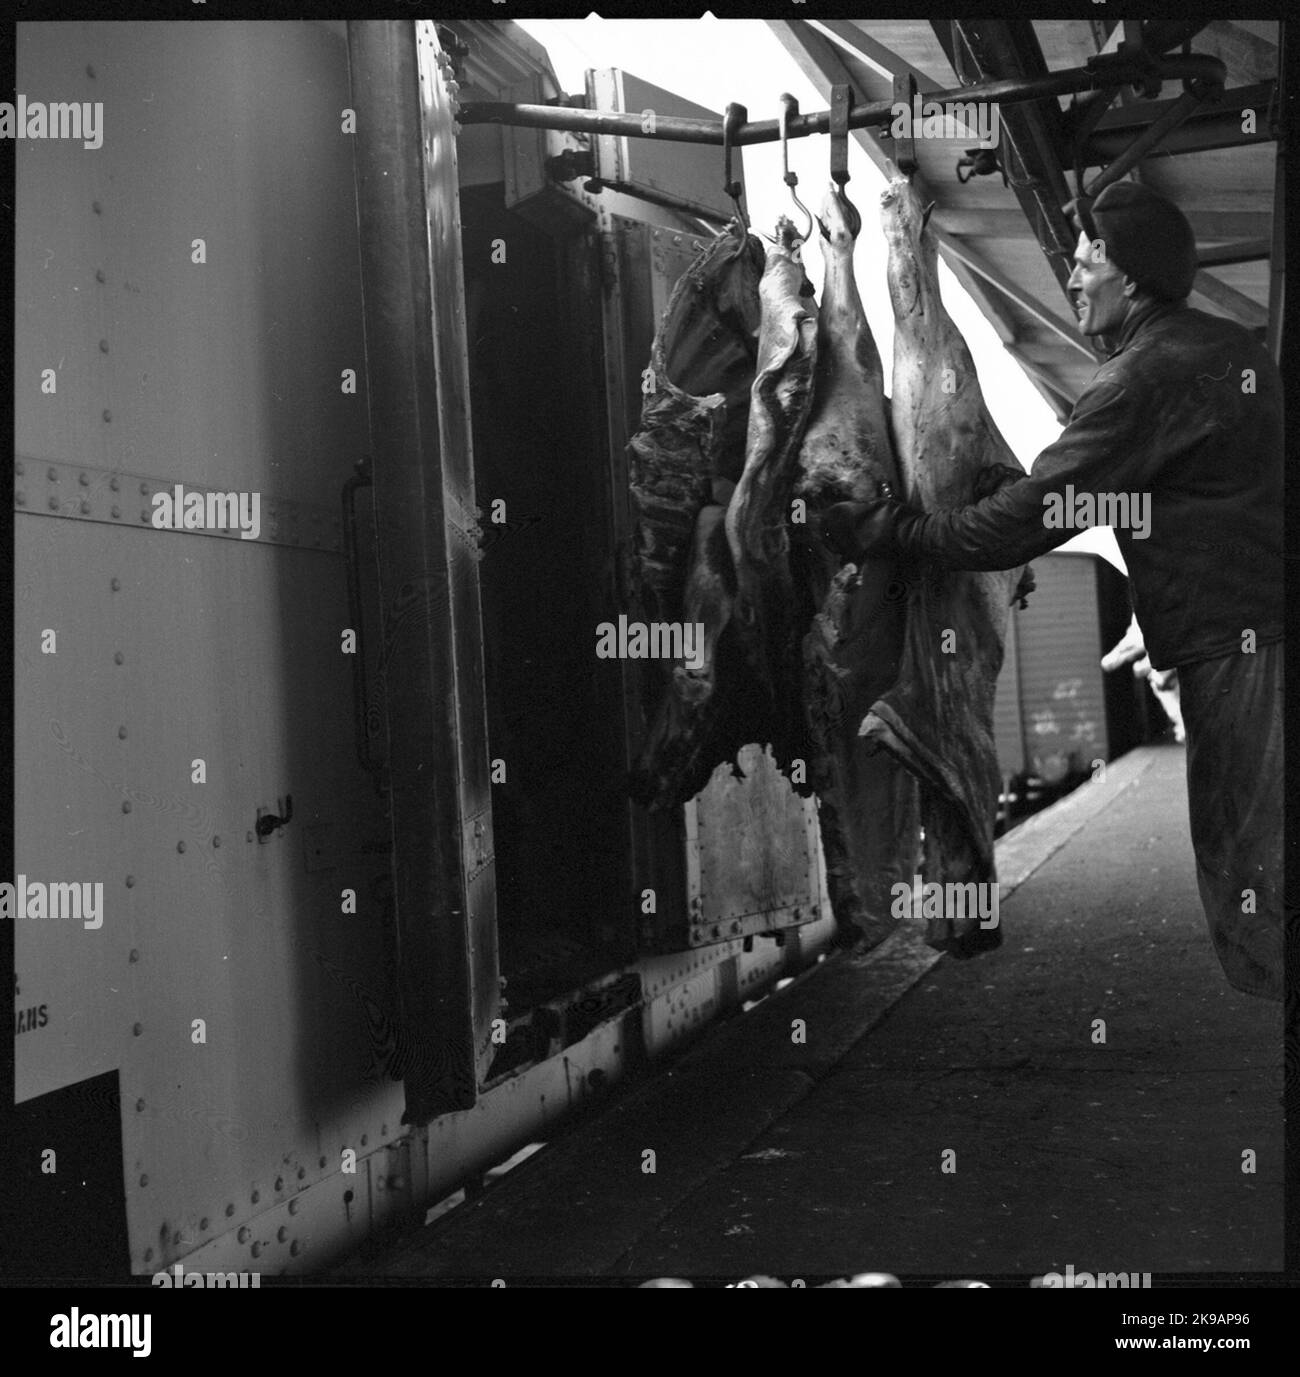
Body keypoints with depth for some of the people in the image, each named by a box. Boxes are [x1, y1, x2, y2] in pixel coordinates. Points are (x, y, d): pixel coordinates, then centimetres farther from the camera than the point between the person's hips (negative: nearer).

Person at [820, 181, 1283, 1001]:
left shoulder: (1150, 373, -16)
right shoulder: (1223, 347, 16)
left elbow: (1032, 515, -18)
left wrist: (894, 533, -10)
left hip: (1238, 643, -10)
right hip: (1255, 624, 10)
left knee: (1248, 868, -4)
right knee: (1252, 851, 16)